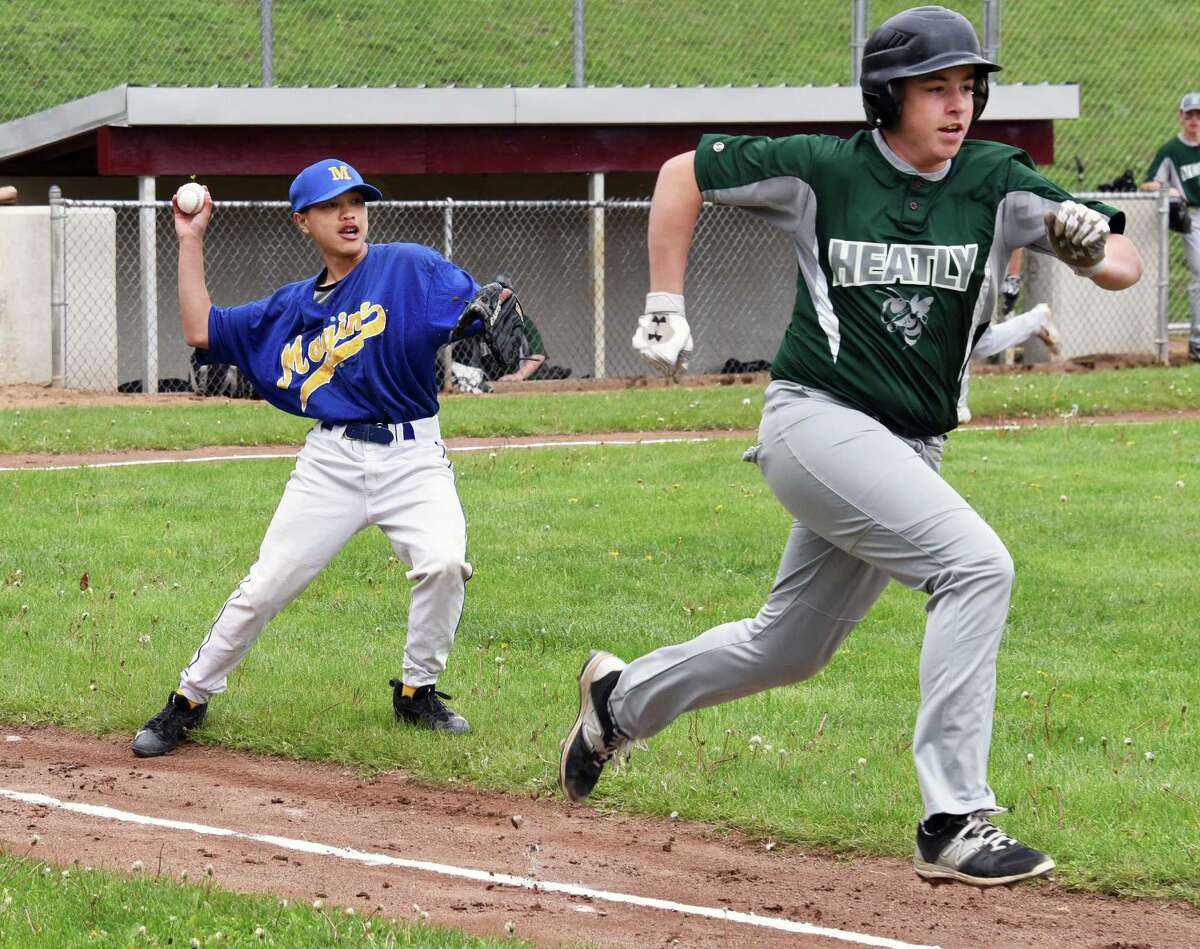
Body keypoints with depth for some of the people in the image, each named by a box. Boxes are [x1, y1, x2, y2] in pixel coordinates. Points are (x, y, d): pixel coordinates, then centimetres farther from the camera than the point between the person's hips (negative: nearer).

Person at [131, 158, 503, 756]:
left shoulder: (409, 268, 1)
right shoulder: (293, 309, 13)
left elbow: (473, 303, -9)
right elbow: (202, 331, 15)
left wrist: (486, 309, -34)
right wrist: (190, 241, 14)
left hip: (411, 455, -3)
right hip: (331, 461, 3)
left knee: (444, 562, -26)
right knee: (263, 589, -2)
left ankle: (417, 692, -4)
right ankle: (189, 701, 15)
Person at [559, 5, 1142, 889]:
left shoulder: (997, 182, -2)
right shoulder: (823, 170, -8)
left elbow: (1125, 266, -7)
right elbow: (683, 174, 5)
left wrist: (1095, 247, -30)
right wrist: (665, 306, 0)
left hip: (910, 450, 6)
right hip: (816, 417, -6)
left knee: (788, 649, 18)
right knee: (977, 564, -25)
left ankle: (622, 698, 44)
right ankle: (955, 823, -25)